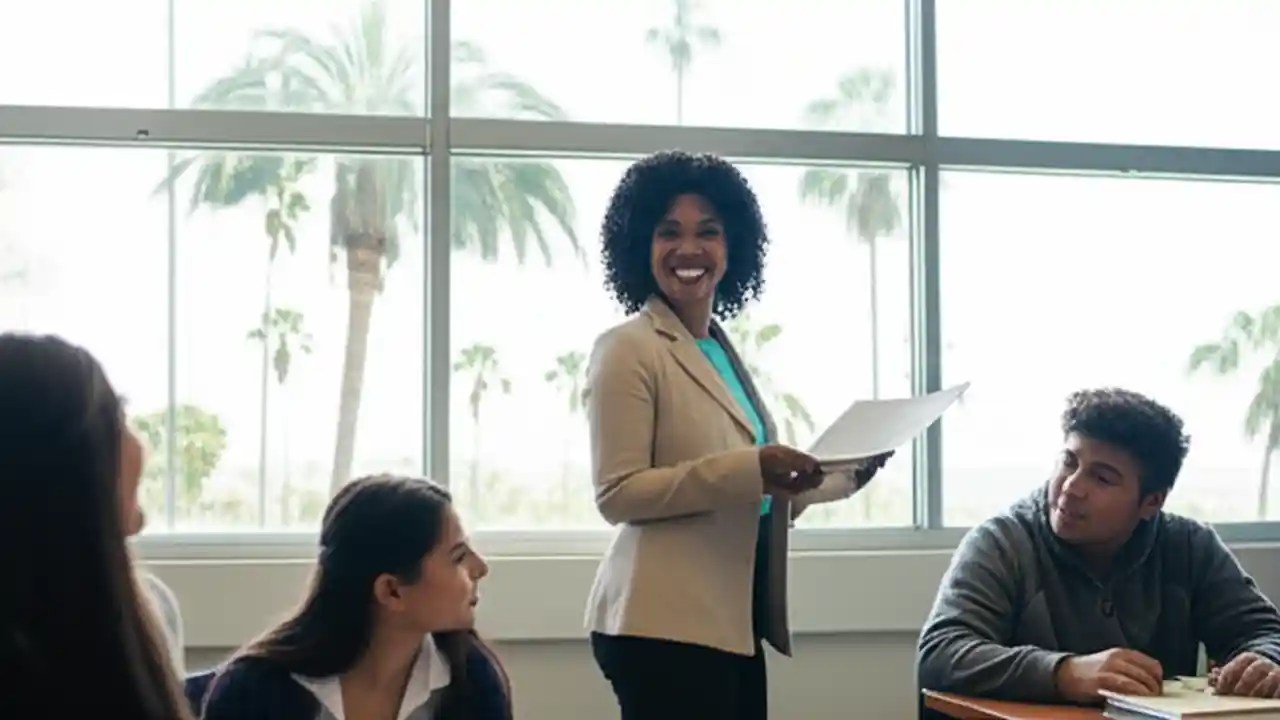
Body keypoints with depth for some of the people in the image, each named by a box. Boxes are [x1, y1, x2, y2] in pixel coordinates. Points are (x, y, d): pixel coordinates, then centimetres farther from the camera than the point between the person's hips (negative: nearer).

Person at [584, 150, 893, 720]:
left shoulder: (723, 351, 17)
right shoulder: (627, 349, -9)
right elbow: (616, 495, -17)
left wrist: (844, 475, 6)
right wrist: (747, 469, -24)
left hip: (732, 622, 8)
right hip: (666, 626, -8)